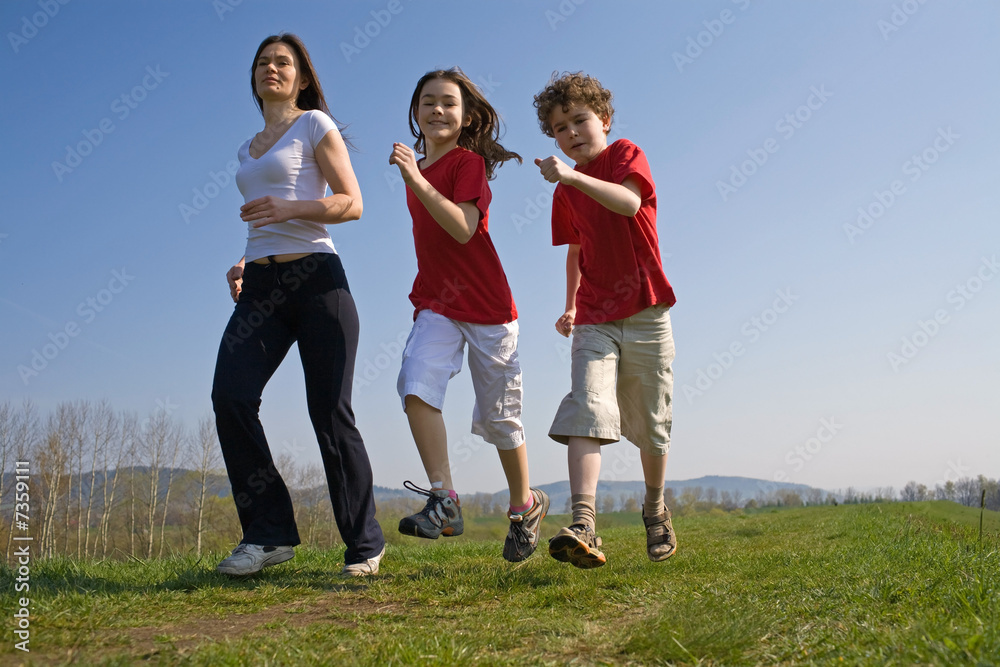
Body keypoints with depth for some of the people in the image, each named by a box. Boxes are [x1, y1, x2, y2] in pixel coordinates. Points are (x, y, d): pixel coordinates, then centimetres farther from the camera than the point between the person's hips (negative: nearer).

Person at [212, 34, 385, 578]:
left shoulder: (314, 124, 6)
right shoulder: (248, 150, 26)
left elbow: (351, 203, -3)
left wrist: (287, 208, -18)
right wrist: (244, 265, 13)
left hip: (315, 277, -6)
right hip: (261, 287, 6)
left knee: (330, 412, -8)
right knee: (230, 395, -14)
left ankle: (364, 543, 3)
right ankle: (269, 533, -6)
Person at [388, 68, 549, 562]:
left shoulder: (468, 162, -7)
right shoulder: (418, 170, 13)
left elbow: (463, 228, -24)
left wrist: (416, 180, -30)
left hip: (485, 304, -5)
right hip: (436, 303, 5)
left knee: (498, 415, 4)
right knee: (416, 387, -21)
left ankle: (525, 505, 25)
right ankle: (443, 502, -17)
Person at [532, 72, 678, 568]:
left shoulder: (626, 154, -2)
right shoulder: (565, 192, 14)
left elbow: (629, 202, -24)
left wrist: (573, 176, -36)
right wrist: (570, 305, 18)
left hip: (644, 314, -3)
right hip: (594, 318, 3)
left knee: (650, 426, 7)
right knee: (586, 409, -19)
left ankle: (655, 509, 32)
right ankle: (583, 526, -29)